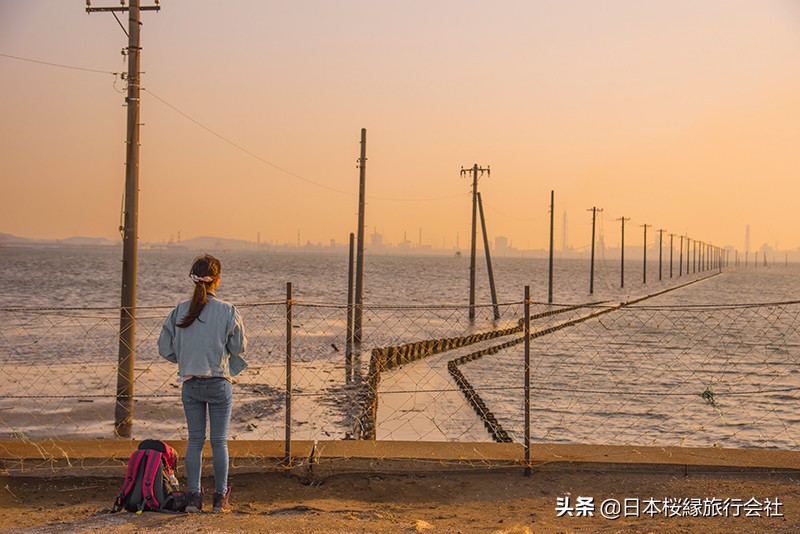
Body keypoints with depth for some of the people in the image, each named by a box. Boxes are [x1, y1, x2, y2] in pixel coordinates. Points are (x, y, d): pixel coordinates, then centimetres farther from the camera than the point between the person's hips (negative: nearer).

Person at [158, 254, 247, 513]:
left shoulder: (180, 311, -4)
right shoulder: (227, 311, -11)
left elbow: (165, 348, 1)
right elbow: (239, 347, -3)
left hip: (190, 384, 3)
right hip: (219, 383, -2)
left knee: (195, 440, 10)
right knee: (219, 441, 6)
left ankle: (194, 496, 9)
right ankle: (221, 497, 10)